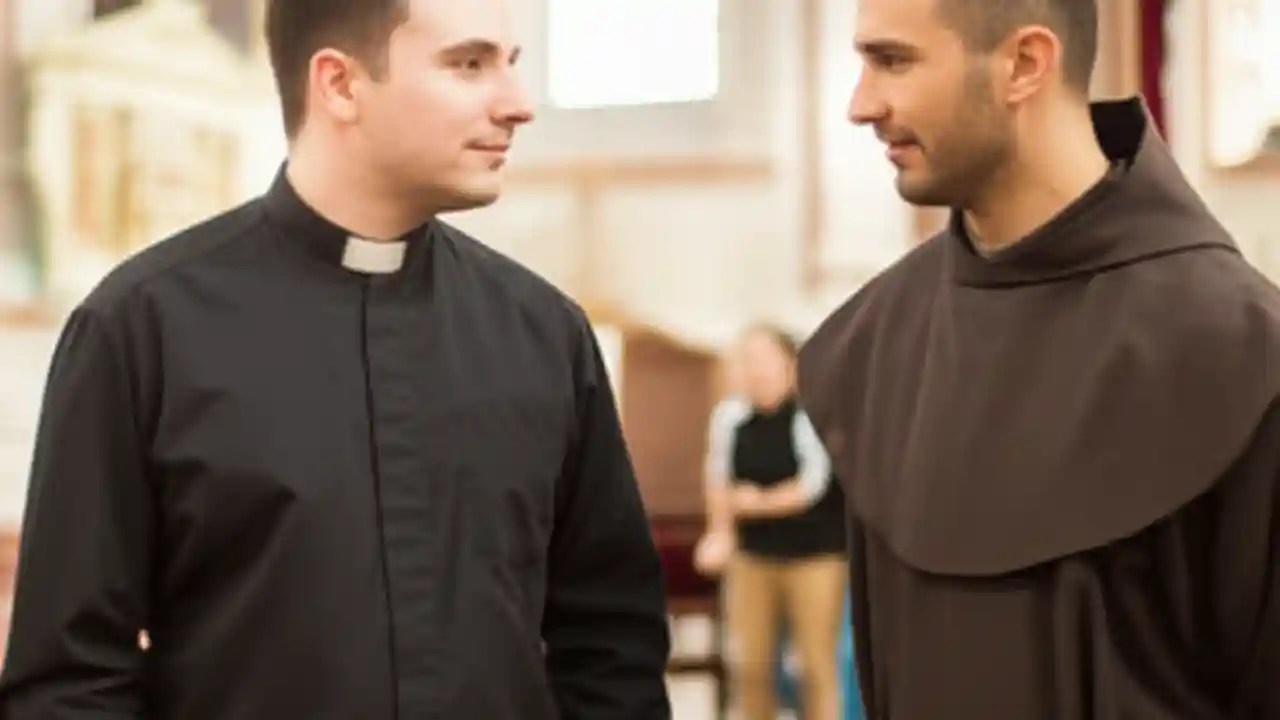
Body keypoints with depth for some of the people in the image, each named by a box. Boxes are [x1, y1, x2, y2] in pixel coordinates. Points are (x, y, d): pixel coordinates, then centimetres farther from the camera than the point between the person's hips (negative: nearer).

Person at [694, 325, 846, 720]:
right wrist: (720, 533, -2)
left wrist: (761, 502, -7)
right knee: (750, 662, 7)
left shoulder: (812, 415, -14)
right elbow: (720, 480, 7)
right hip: (752, 554, 4)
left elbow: (813, 485, -15)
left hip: (815, 553, -4)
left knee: (817, 663, -1)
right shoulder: (730, 415, -1)